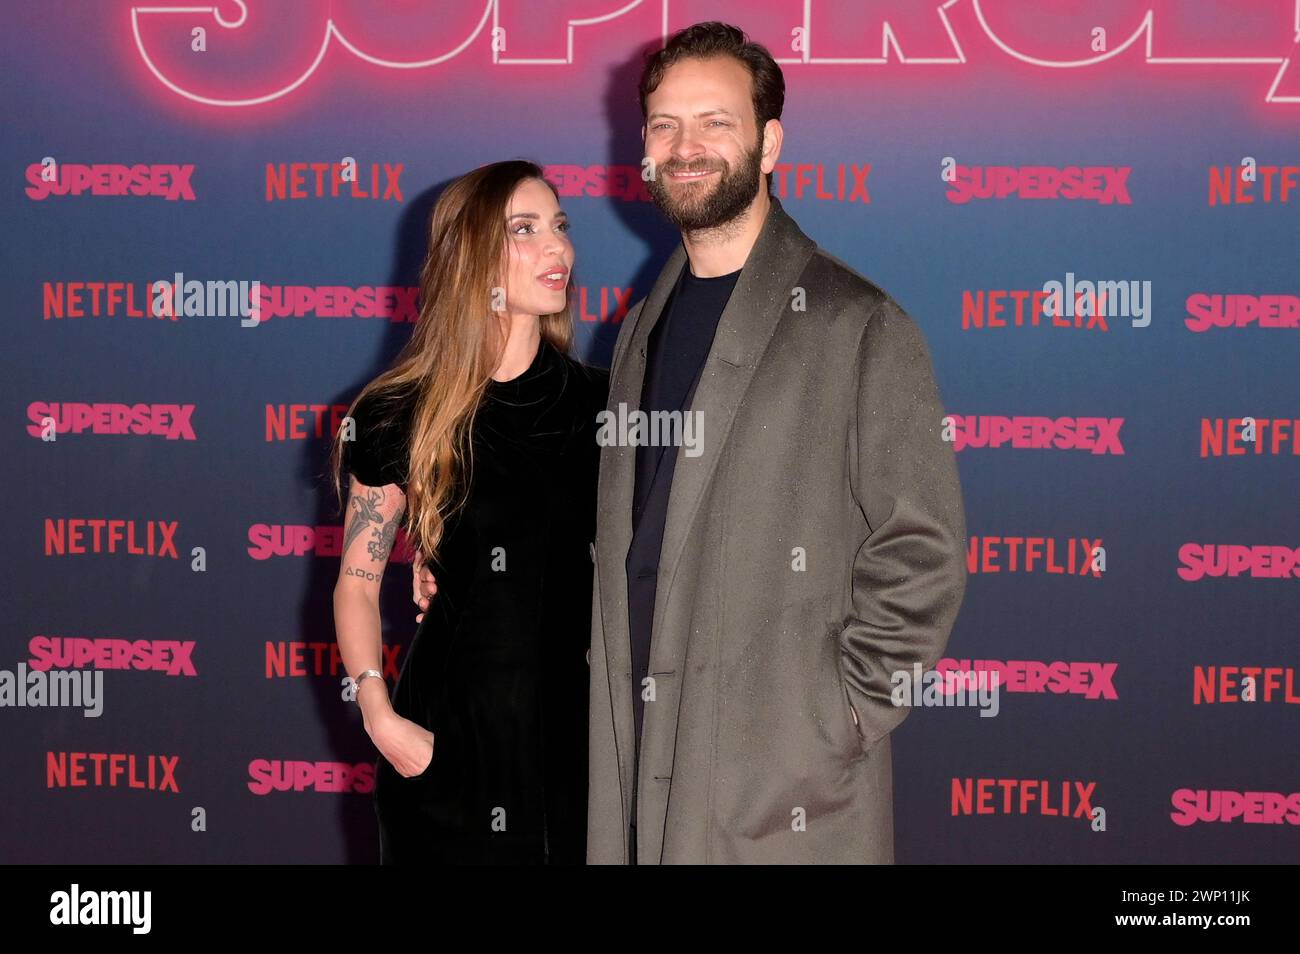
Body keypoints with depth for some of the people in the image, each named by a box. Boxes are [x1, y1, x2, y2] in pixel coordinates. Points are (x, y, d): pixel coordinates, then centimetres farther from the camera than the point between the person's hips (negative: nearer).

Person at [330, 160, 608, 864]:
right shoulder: (403, 415, -4)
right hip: (451, 728, -2)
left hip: (578, 722, 2)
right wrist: (380, 717, -13)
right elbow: (357, 581, -2)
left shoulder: (597, 403, 2)